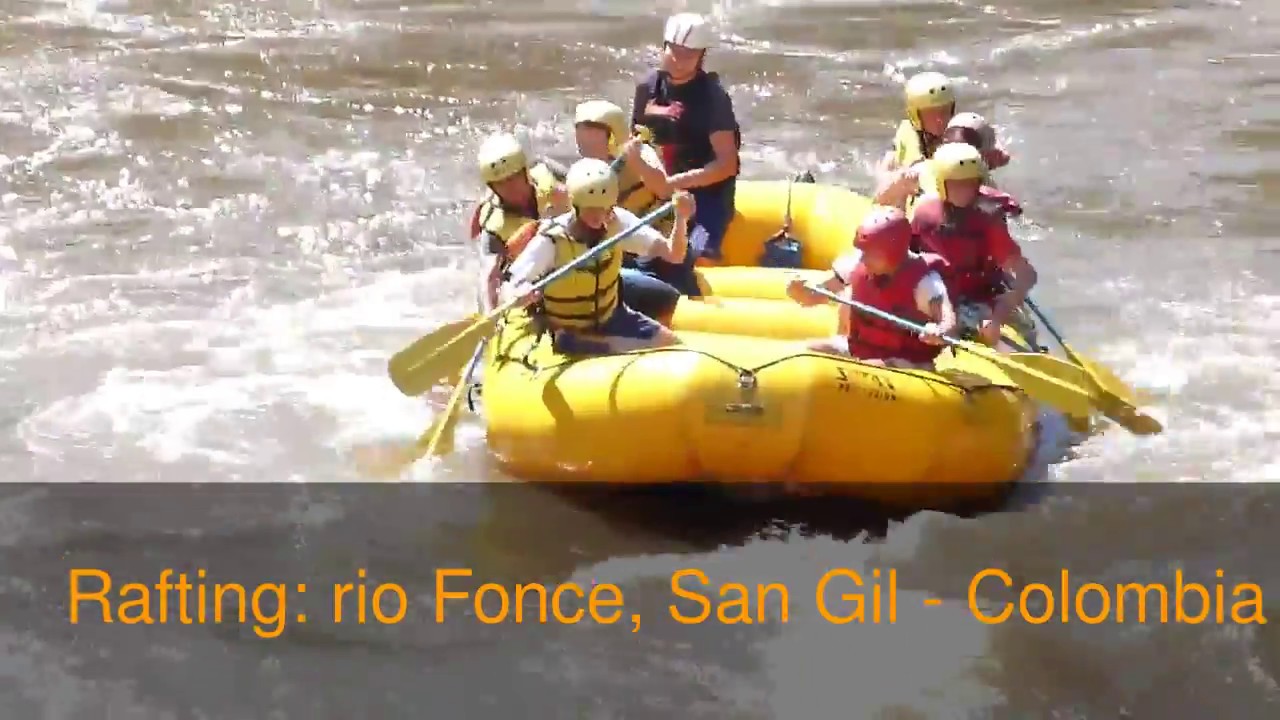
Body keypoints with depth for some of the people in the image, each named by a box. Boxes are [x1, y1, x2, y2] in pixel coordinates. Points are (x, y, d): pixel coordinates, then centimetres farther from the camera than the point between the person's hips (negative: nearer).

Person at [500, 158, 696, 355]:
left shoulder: (616, 222, -14)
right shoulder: (551, 241, -26)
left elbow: (673, 254, -17)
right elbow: (506, 289, -32)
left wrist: (681, 218, -36)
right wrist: (518, 293, -57)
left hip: (611, 318, 5)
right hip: (569, 335, -5)